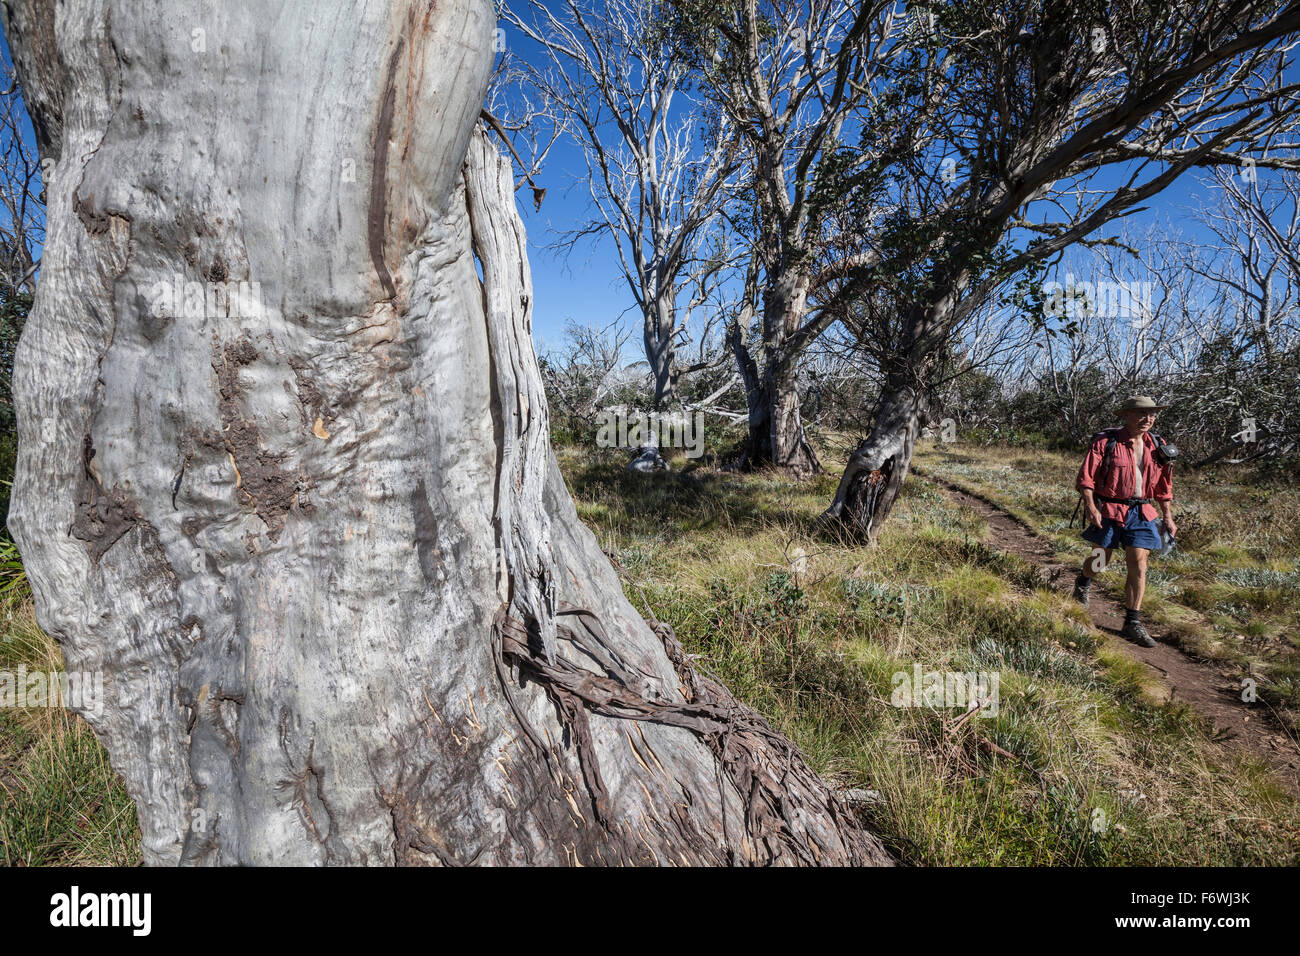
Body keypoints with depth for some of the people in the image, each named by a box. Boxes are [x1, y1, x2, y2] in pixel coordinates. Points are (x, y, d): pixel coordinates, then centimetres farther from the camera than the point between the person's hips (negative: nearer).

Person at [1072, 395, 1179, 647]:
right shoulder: (1105, 442, -9)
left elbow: (1164, 487, 15)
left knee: (1138, 566, -3)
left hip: (1141, 513, 4)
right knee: (1100, 560, 8)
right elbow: (1086, 476, -10)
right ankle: (1083, 582, 44)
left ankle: (1133, 623, 5)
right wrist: (1090, 506, -19)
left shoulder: (1157, 447, 7)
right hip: (1108, 511, -3)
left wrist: (1168, 518, 14)